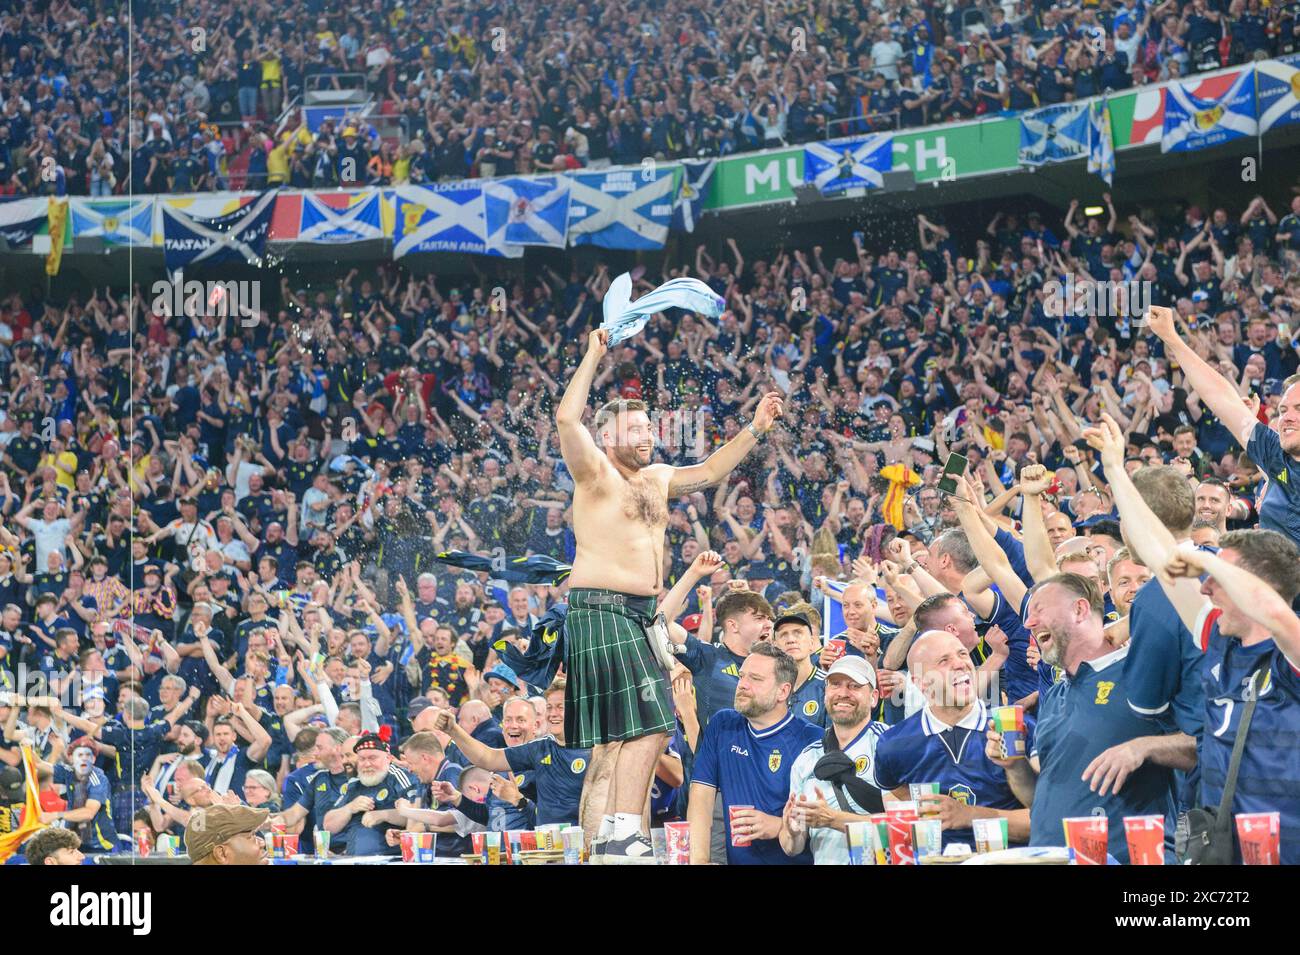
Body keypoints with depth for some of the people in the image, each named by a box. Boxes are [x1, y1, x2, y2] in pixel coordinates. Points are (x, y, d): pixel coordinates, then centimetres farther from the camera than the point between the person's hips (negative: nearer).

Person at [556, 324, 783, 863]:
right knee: (649, 722, -18)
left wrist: (754, 431, 20)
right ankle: (625, 835, -21)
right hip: (600, 610, -9)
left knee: (617, 732, 8)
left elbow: (708, 472, 29)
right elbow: (566, 420, -21)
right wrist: (593, 358, -19)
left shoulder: (655, 477, 18)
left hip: (640, 614, 9)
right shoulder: (595, 474, -6)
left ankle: (605, 837, 11)